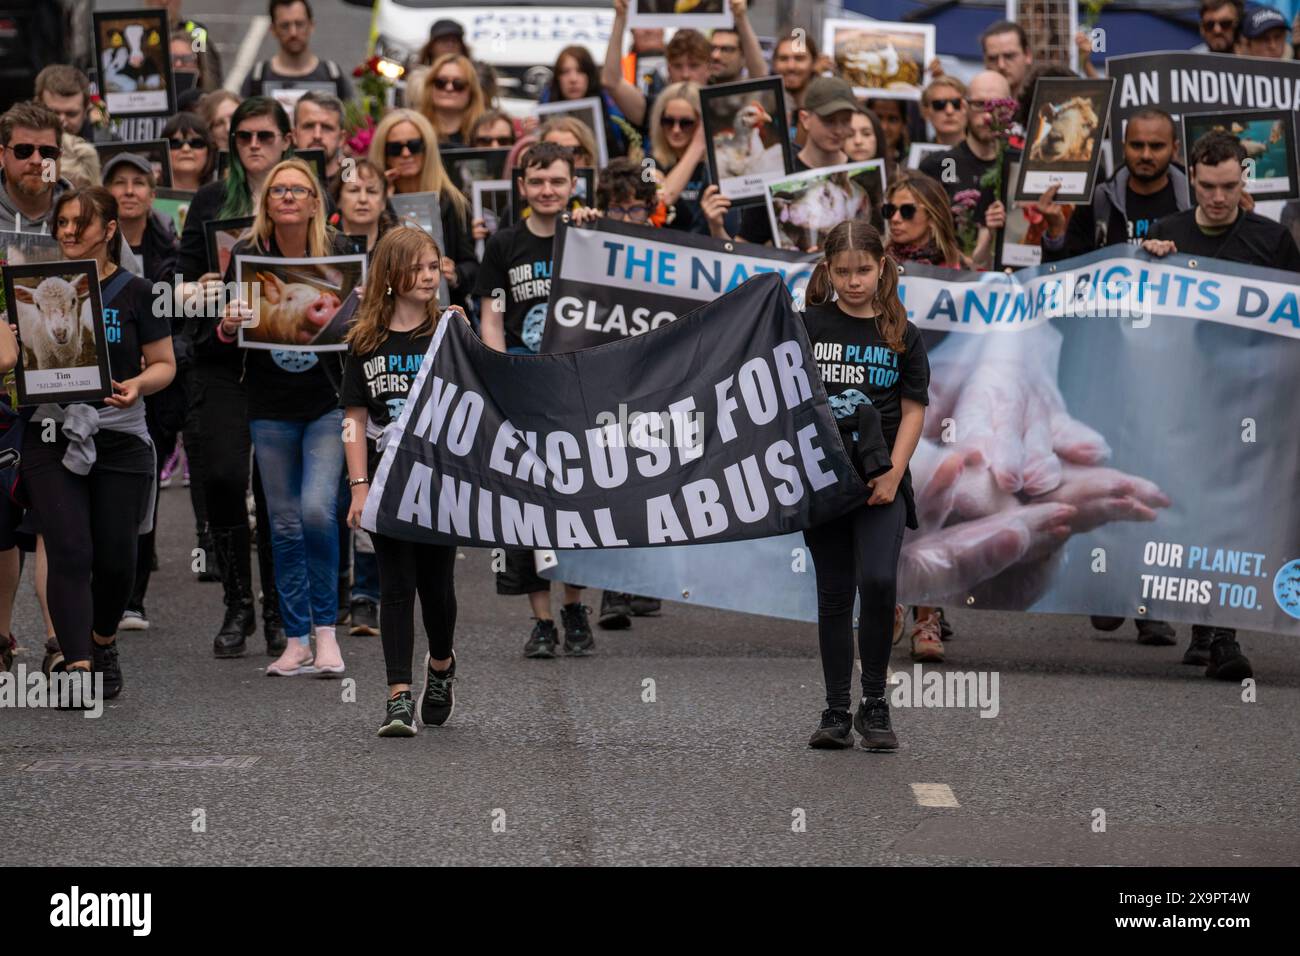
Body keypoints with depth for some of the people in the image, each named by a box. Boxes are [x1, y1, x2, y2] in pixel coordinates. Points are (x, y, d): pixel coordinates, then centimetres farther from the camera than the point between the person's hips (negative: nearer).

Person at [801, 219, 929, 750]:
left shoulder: (902, 336, 5)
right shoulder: (809, 326, 4)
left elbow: (913, 411, 4)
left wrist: (893, 472, -8)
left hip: (880, 481, -1)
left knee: (878, 582, -17)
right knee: (834, 594, 5)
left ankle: (874, 704, -3)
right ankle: (836, 711, 12)